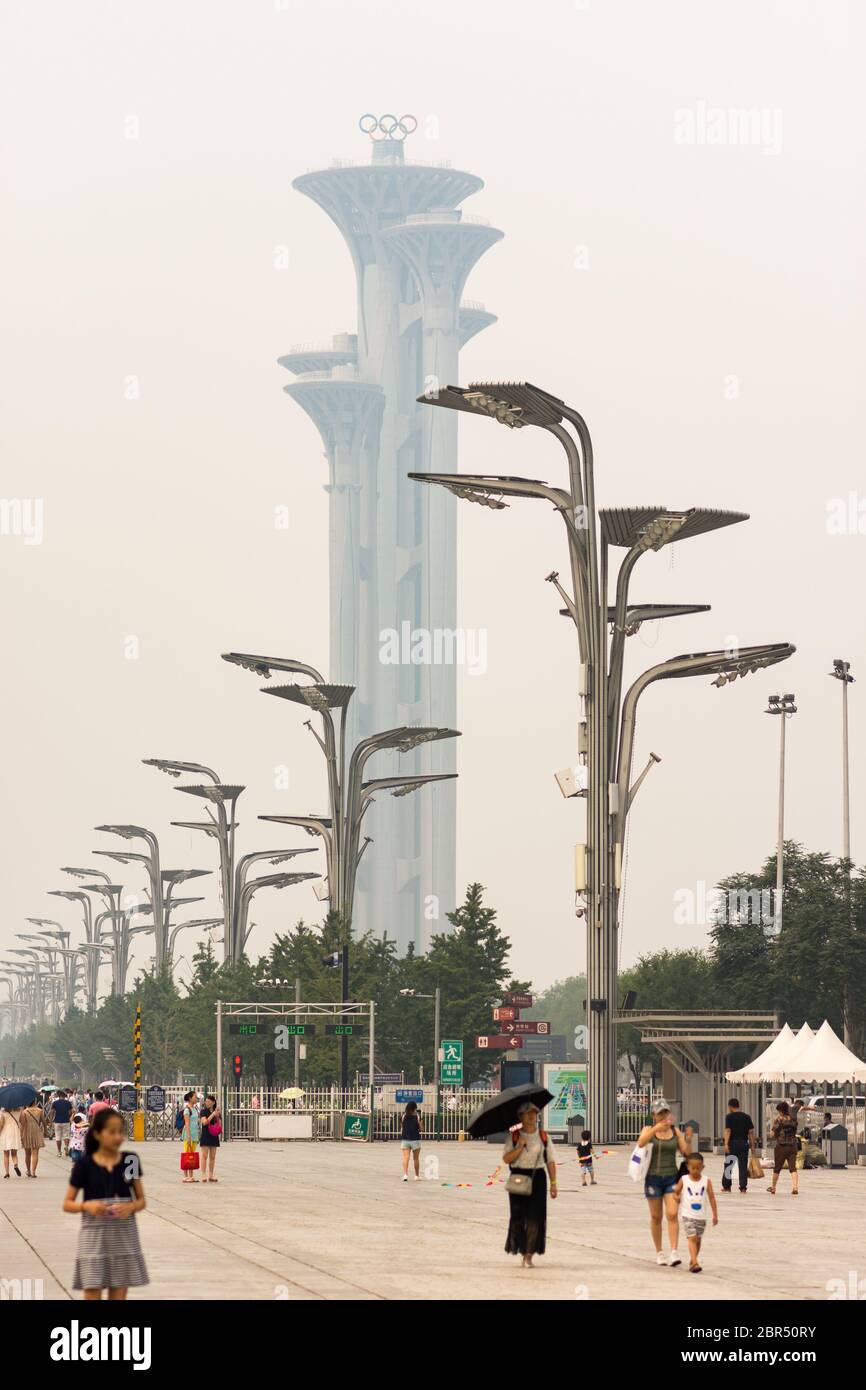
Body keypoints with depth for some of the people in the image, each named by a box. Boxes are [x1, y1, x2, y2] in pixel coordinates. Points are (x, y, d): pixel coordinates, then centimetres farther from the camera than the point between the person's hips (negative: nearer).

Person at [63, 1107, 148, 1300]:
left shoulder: (130, 1161, 2)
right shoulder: (84, 1164, -5)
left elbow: (141, 1200, 8)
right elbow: (67, 1204, 0)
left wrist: (131, 1207, -14)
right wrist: (87, 1206, -20)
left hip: (124, 1236, 2)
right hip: (94, 1236, -2)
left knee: (119, 1296, 4)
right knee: (92, 1295, -7)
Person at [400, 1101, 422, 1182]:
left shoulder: (404, 1116, 0)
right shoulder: (417, 1116, -5)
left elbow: (401, 1128, 4)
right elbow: (420, 1129, 0)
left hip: (404, 1139, 1)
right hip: (415, 1139, -1)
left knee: (405, 1158, -5)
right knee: (416, 1159, 13)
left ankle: (405, 1174, -22)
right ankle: (417, 1176, 23)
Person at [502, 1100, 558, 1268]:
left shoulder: (543, 1137, 5)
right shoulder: (513, 1137, 2)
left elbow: (551, 1161, 6)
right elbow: (506, 1159, -6)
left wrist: (553, 1183, 0)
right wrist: (520, 1146, -18)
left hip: (537, 1178, 0)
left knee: (535, 1217, -7)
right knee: (518, 1216, 2)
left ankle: (528, 1255, -4)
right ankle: (518, 1247, 24)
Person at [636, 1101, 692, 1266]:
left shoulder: (676, 1132, 5)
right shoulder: (648, 1130, -1)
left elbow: (686, 1153, 1)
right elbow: (640, 1143, -23)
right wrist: (656, 1129, -34)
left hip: (671, 1178, 1)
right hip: (653, 1177, -1)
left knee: (673, 1215, -13)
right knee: (656, 1217, 6)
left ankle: (674, 1252, -18)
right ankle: (659, 1253, 16)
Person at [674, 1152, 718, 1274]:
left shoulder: (706, 1181, -2)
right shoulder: (684, 1180, -4)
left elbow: (711, 1197, -1)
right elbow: (676, 1193, 8)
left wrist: (715, 1214, -3)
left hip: (701, 1216, 2)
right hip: (688, 1215, -2)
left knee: (698, 1240, 12)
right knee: (692, 1238, -14)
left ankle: (692, 1261, 30)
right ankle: (695, 1262, -22)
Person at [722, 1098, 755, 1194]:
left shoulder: (729, 1116, -5)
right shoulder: (747, 1117, 7)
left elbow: (728, 1130, -13)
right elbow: (751, 1132, 5)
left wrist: (726, 1144, -17)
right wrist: (752, 1145, 9)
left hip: (732, 1143, -3)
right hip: (744, 1143, 3)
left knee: (728, 1165, 10)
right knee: (743, 1166, 3)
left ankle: (726, 1186, 17)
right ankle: (743, 1187, -4)